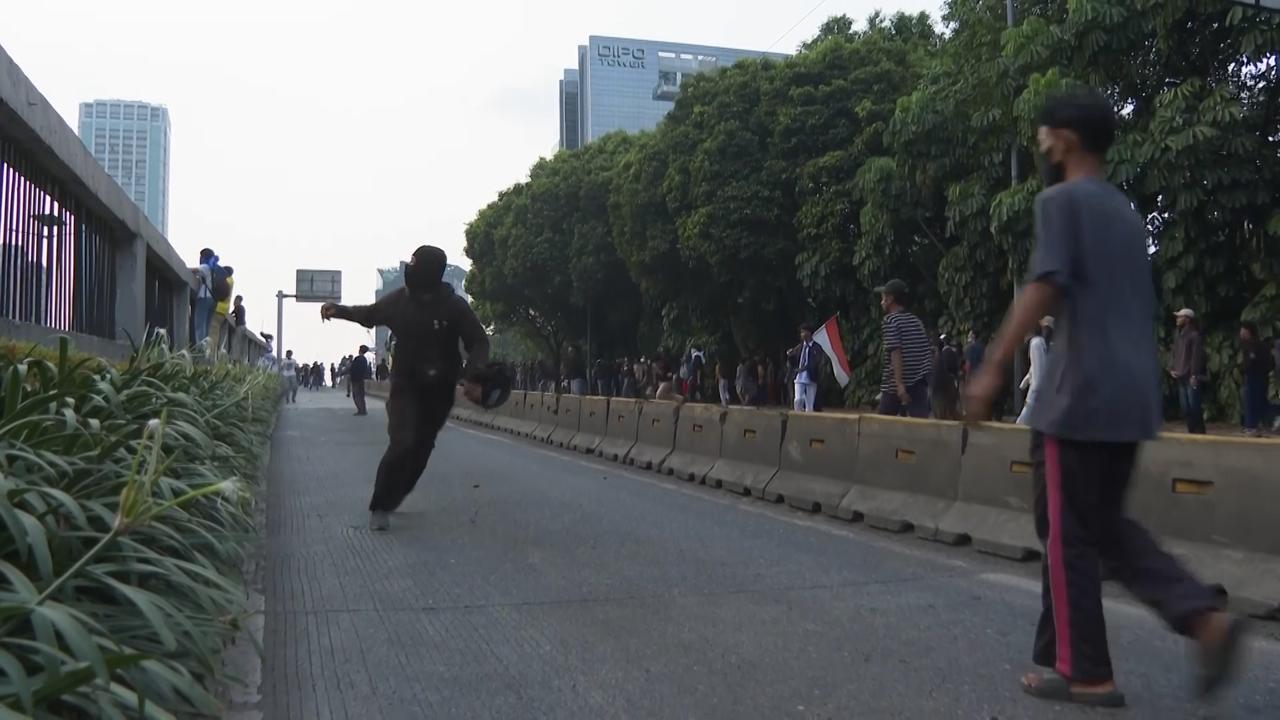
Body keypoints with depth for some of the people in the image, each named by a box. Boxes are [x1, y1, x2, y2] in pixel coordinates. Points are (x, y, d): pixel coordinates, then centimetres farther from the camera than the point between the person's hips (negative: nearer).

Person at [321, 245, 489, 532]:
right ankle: (379, 508, -4)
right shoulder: (398, 299, -7)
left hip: (439, 390, 1)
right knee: (403, 444, -18)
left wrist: (473, 377, -27)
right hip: (405, 386, 0)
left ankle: (390, 500, 31)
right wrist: (340, 310, 1)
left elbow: (479, 342, -11)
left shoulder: (455, 307, -14)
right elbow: (370, 315, 14)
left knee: (420, 449, 10)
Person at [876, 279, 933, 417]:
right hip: (919, 383, 5)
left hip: (896, 385, -5)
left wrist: (899, 384, -23)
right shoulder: (916, 321, 15)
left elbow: (896, 353, -17)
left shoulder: (891, 320, -6)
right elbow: (928, 352, 13)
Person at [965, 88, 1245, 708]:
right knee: (1106, 525, 18)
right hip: (1132, 395, 8)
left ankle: (1083, 672, 9)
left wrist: (992, 369, -18)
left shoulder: (1061, 200, -5)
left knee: (1067, 534, 2)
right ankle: (1203, 616, 2)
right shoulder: (1125, 211, 20)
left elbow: (1043, 289, -17)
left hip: (1079, 395, -8)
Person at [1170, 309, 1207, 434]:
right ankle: (1192, 432, 13)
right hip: (1181, 377, 8)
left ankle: (1199, 432, -4)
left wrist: (1195, 375, -20)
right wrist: (1172, 370, 8)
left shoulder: (1194, 335, -7)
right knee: (1185, 408, 8)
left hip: (1192, 377, -8)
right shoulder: (1180, 336, 19)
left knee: (1194, 407, -9)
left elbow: (1197, 356, -14)